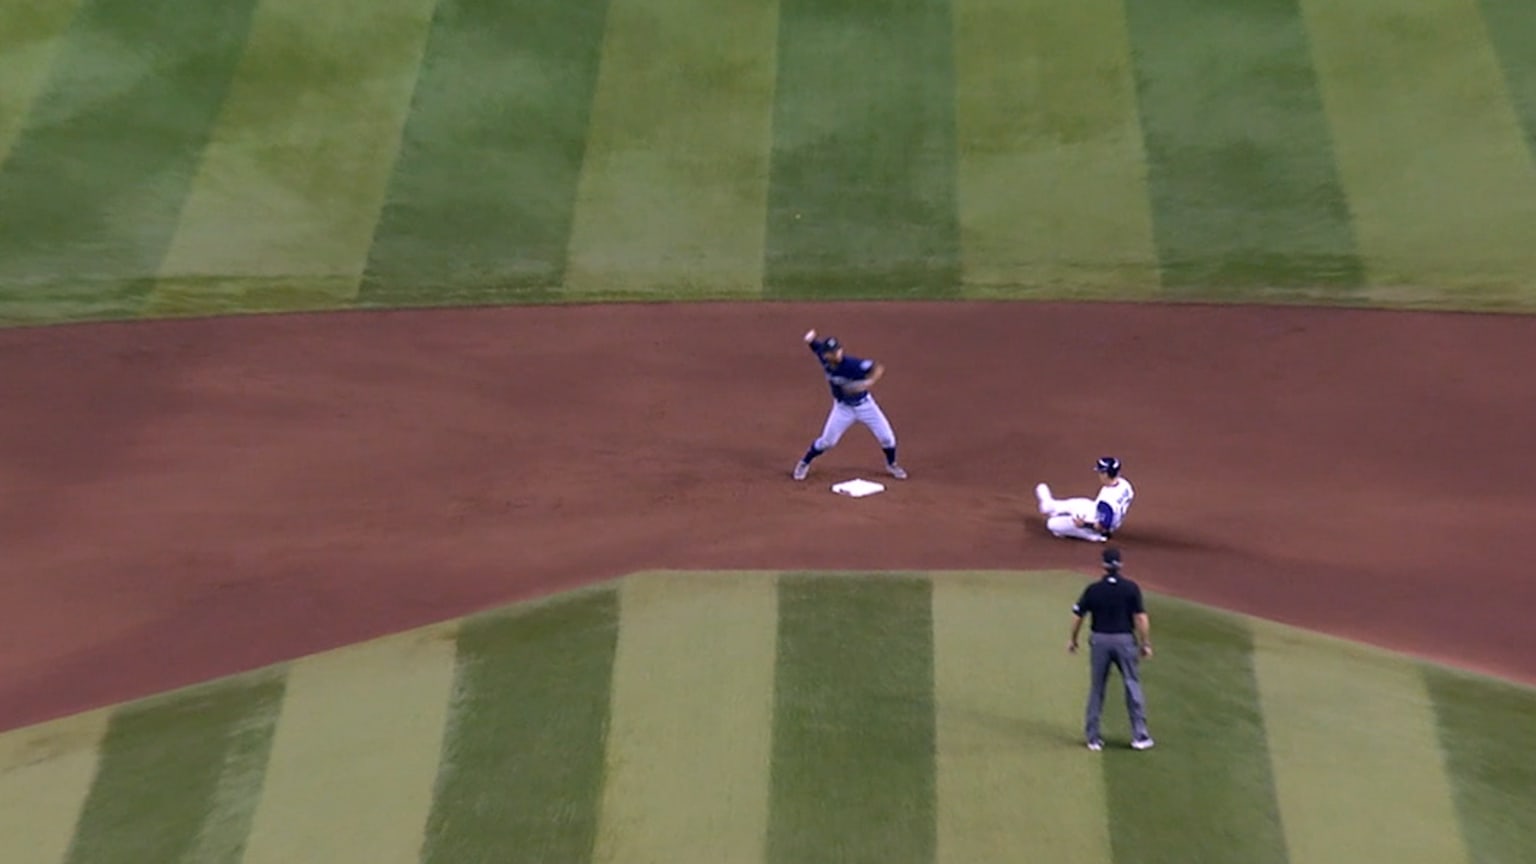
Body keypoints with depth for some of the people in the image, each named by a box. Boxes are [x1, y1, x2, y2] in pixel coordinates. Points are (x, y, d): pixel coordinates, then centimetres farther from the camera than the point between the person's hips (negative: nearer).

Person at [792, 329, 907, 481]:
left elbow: (879, 367, -40)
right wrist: (810, 339, -25)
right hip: (843, 407, 2)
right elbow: (814, 343, -1)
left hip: (865, 405, -2)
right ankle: (804, 463, 28)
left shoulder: (852, 364, -32)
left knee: (887, 437, 0)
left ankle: (891, 464, 30)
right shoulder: (823, 354, -19)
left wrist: (870, 381, -58)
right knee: (827, 441, 2)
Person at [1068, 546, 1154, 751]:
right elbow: (1141, 618, -10)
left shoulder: (1093, 589, -3)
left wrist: (1073, 640, 15)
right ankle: (1140, 736, 12)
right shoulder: (1131, 588, -6)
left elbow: (1077, 616, 1)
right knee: (1133, 686, 10)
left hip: (1099, 640, 1)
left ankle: (1093, 738, 14)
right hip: (1124, 640, -1)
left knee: (1096, 688, 10)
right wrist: (1146, 644, -1)